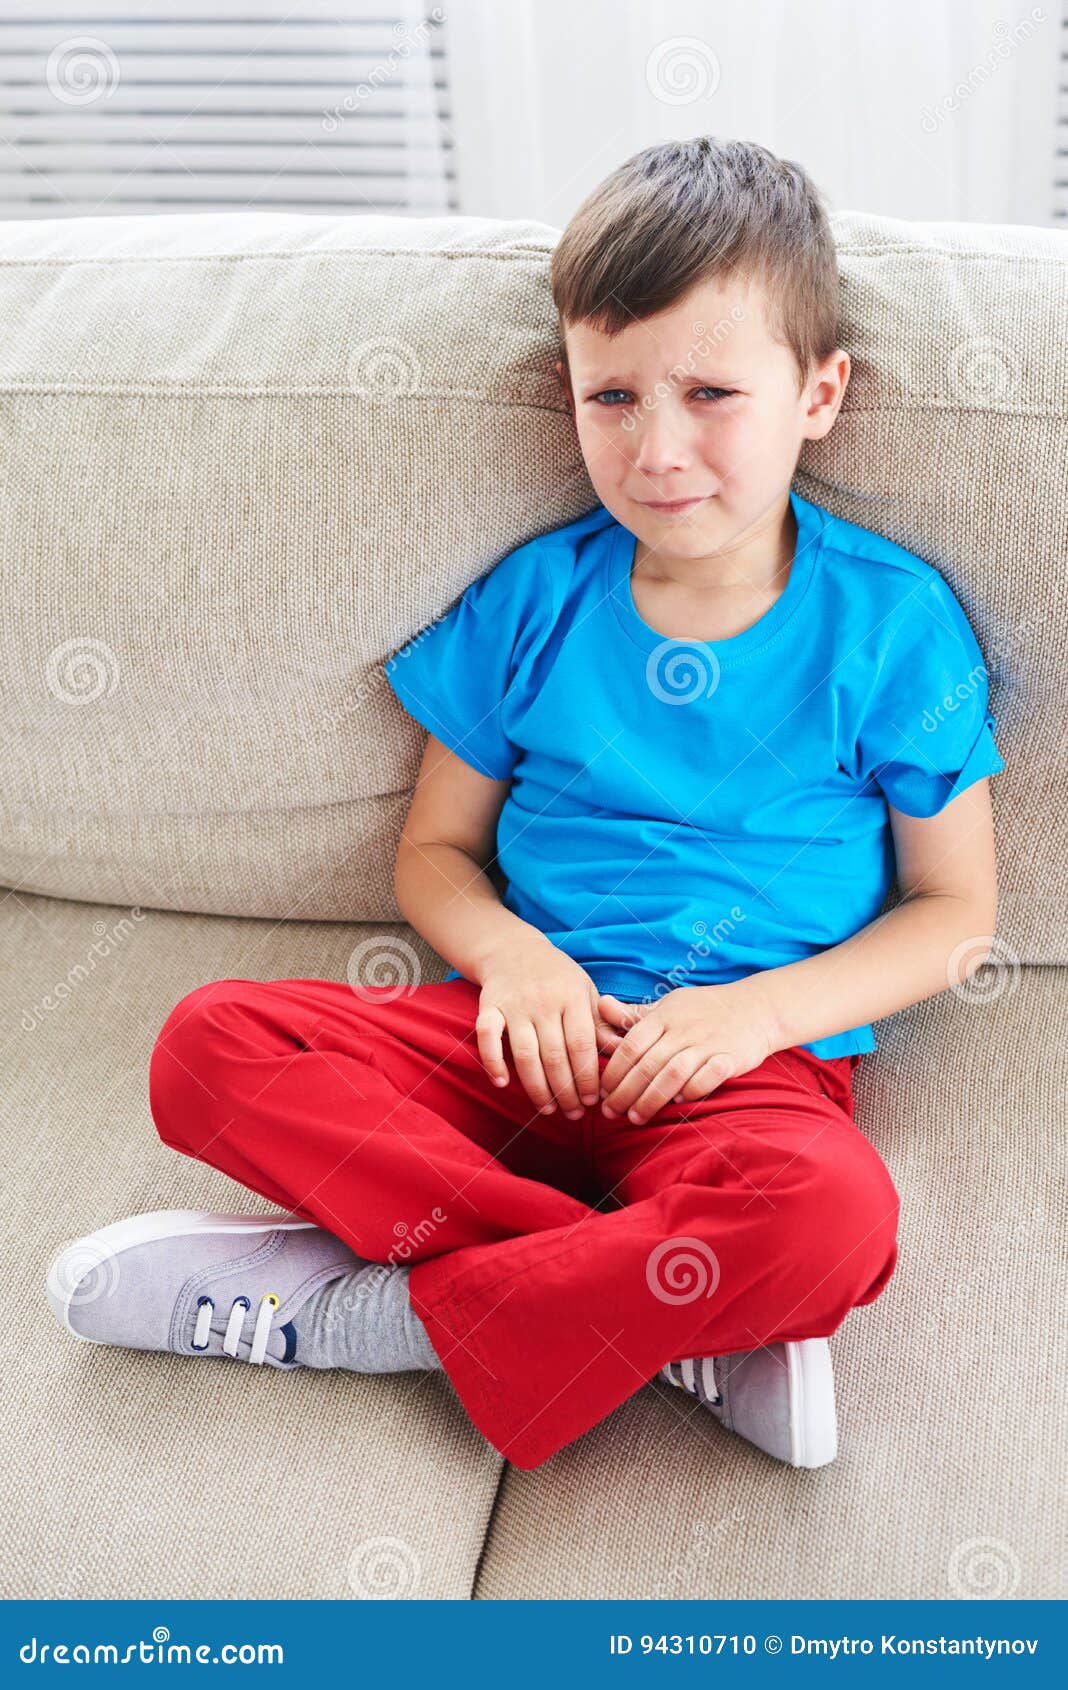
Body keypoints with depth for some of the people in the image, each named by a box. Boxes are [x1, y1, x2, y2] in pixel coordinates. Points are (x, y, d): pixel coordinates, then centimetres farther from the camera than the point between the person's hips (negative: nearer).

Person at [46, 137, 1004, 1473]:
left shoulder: (890, 621, -1)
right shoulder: (535, 600, 6)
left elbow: (956, 910, 3)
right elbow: (436, 848, 12)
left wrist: (763, 1010, -13)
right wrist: (512, 956, -11)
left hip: (753, 1064, -3)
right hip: (527, 1028, 3)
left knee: (828, 1211, -38)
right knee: (207, 1042, -20)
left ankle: (371, 1312, -19)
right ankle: (674, 1323, -24)